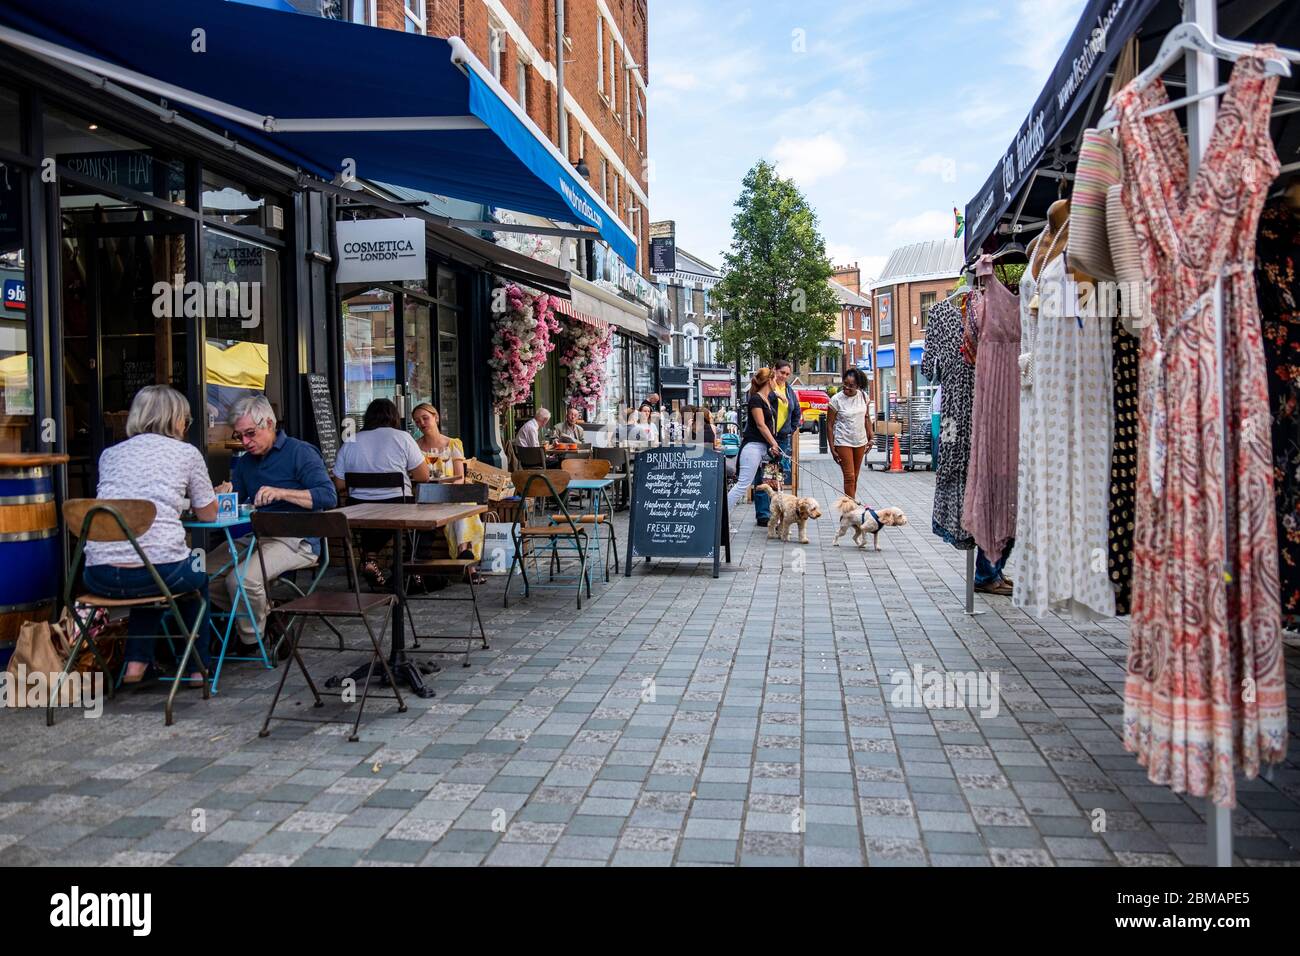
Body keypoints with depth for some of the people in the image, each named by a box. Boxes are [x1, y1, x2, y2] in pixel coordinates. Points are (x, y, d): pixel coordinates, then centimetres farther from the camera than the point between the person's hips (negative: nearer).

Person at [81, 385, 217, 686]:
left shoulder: (110, 454, 19)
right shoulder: (187, 453, 8)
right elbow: (208, 514, 16)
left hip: (99, 577, 4)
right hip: (161, 567, -4)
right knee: (198, 577, 31)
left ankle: (137, 662, 26)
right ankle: (198, 666, 32)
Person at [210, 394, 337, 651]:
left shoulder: (300, 453, -4)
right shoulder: (246, 461, 19)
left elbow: (328, 496, -15)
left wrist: (281, 493, -24)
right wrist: (223, 494, -5)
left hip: (296, 541, -8)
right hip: (257, 537, 8)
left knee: (240, 579, -28)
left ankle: (253, 640, -2)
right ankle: (263, 615, 4)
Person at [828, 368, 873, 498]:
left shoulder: (863, 396, 2)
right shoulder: (836, 399, -11)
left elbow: (866, 418, 14)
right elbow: (829, 424, -8)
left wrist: (870, 438, 9)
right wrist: (832, 448, -11)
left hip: (860, 441, 5)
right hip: (843, 442, -5)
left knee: (855, 477, 9)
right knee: (849, 477, -9)